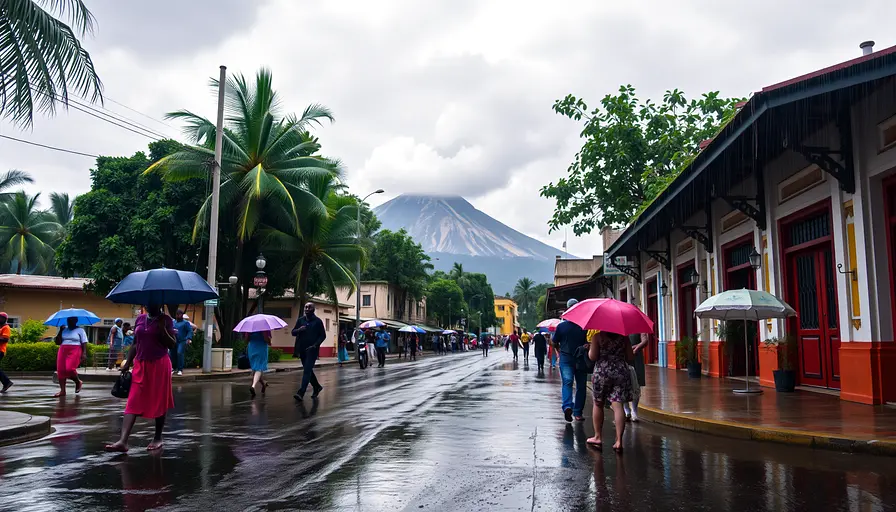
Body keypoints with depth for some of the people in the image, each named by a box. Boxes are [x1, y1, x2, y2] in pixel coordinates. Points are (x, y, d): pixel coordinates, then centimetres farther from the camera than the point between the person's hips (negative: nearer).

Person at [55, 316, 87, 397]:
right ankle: (62, 391, 0)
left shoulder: (80, 330, 3)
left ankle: (78, 382, 7)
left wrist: (84, 354, -15)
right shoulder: (64, 330, 14)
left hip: (75, 351, -5)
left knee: (70, 369, -21)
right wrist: (60, 331, 1)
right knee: (61, 370, -4)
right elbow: (57, 342, 10)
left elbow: (84, 344, -2)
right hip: (63, 351, 5)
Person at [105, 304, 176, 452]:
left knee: (159, 402, 5)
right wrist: (127, 363, 8)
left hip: (159, 365, -4)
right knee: (133, 403, -4)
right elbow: (135, 343, 15)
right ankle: (122, 441, -11)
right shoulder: (140, 319, 10)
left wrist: (162, 329, -20)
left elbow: (172, 345, -7)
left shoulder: (166, 320, -3)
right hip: (140, 365, 4)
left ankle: (158, 438, 18)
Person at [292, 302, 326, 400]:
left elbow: (323, 335, -1)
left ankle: (301, 393, -20)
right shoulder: (300, 320, 10)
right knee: (308, 370, 15)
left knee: (307, 370, -14)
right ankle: (317, 387, 34)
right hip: (302, 349, 5)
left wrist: (315, 345, -14)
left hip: (312, 349, -5)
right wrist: (299, 330, -13)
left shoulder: (317, 321, -1)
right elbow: (293, 332, 10)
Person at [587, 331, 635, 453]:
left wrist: (589, 350, 11)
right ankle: (619, 441, -9)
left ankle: (597, 437, 19)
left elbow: (592, 357, -9)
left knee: (598, 404, 14)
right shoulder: (623, 336, 3)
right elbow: (630, 358, 5)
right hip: (621, 372, 2)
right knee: (618, 405, -2)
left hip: (602, 373, -2)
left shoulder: (598, 335, -6)